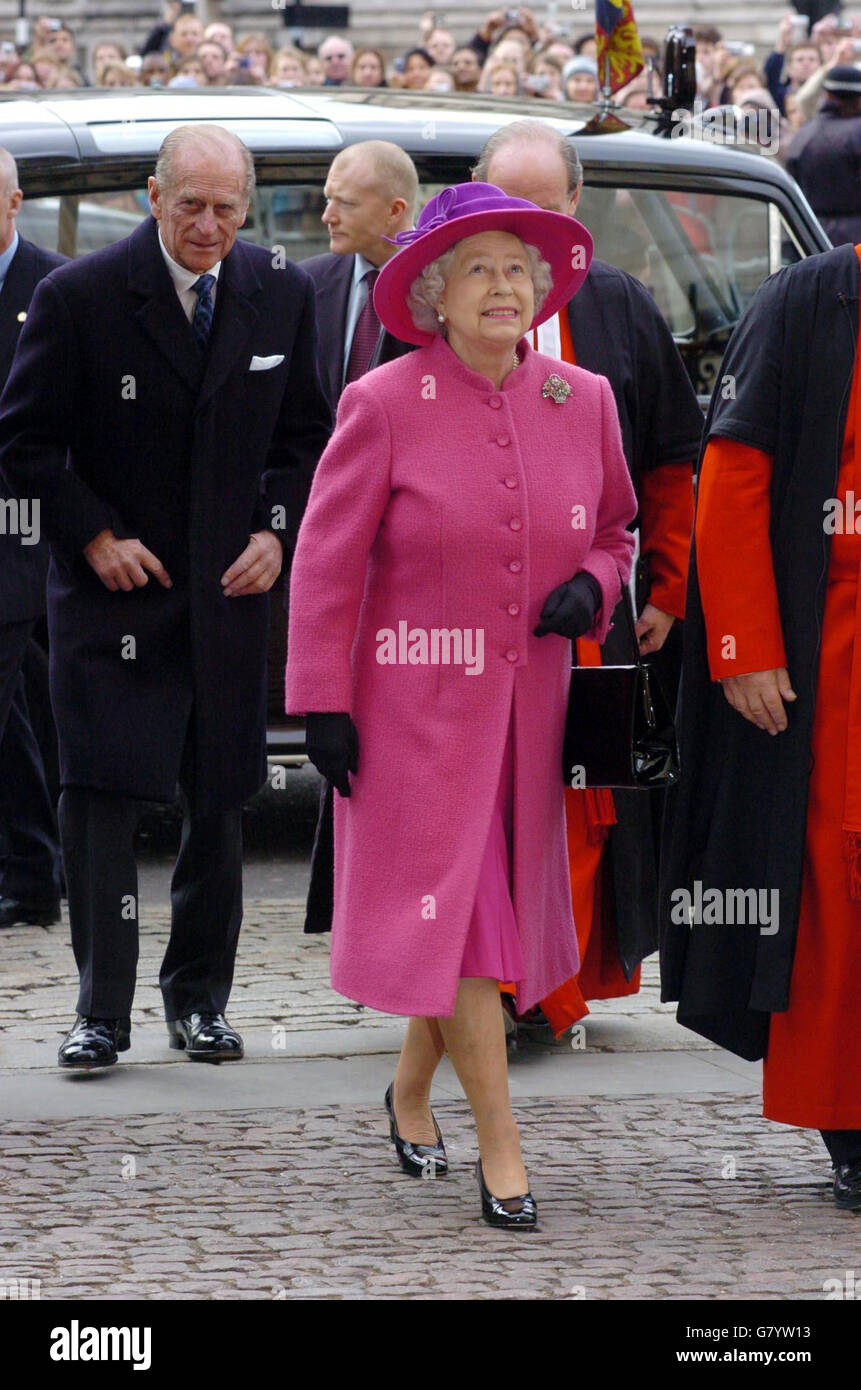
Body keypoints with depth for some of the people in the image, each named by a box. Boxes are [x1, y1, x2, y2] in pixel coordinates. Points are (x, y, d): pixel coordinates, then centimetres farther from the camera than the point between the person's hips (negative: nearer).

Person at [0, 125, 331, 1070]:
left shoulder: (281, 297, 3)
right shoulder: (80, 296, -9)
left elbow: (304, 434, 13)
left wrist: (277, 532, -1)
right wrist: (92, 535, -10)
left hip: (230, 589, 3)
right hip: (111, 587, -3)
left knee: (218, 802, 7)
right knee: (99, 796, -9)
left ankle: (198, 996, 20)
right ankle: (101, 1010, -2)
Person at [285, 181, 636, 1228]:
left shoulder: (583, 402, 4)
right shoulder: (384, 405, -9)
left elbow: (616, 531, 18)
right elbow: (327, 562, -6)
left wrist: (590, 590, -5)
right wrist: (322, 704, -9)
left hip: (532, 701, 5)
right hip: (418, 701, -5)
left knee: (491, 903, 10)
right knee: (453, 910, -6)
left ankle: (411, 1091, 33)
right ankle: (501, 1148, -2)